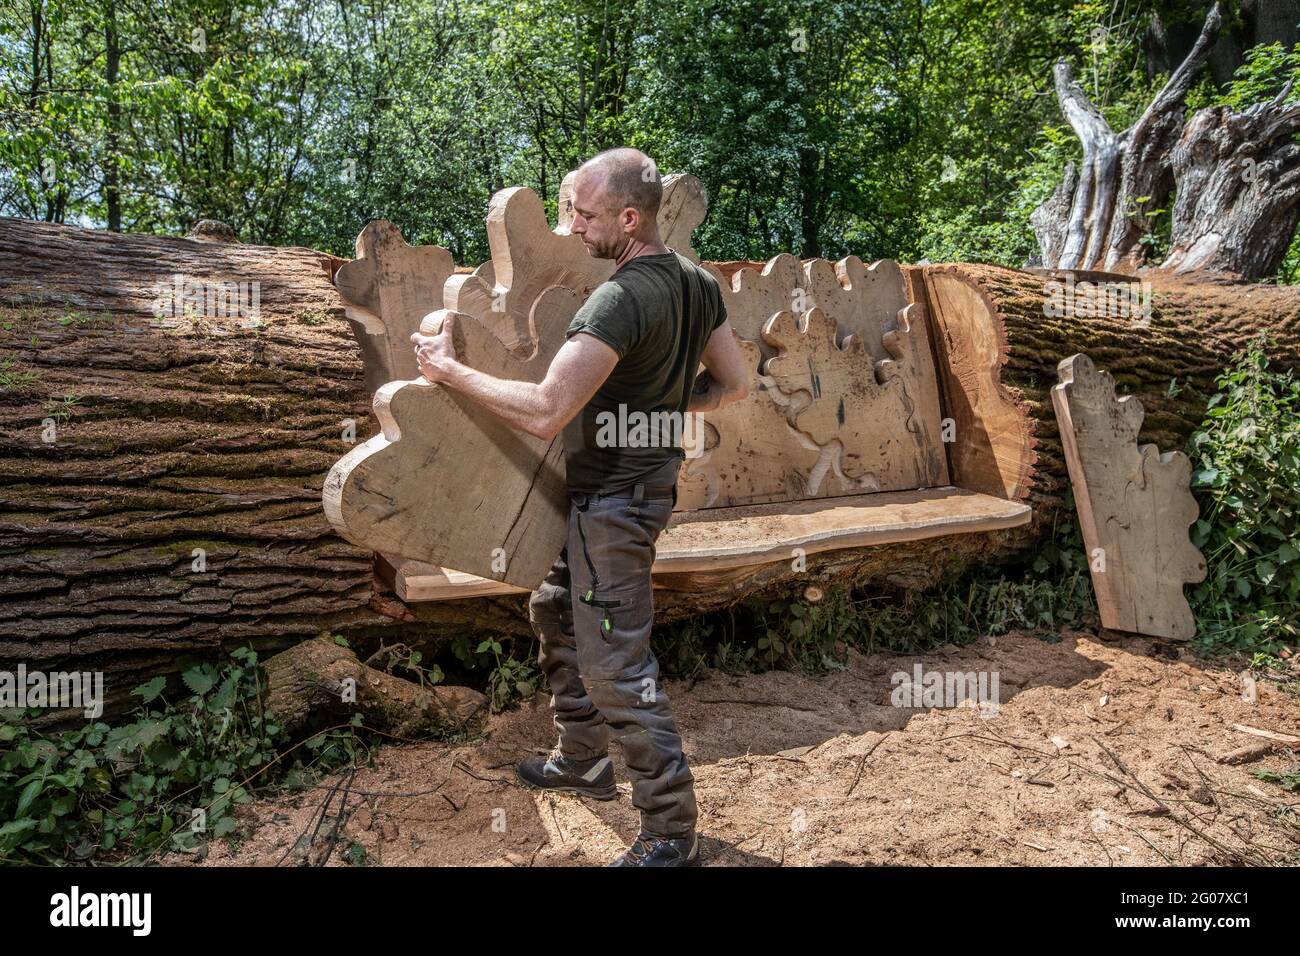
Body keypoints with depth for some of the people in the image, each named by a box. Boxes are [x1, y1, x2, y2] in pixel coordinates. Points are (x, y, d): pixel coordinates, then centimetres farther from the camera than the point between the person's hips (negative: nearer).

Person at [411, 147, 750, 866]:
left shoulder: (619, 299, -24)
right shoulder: (697, 282, 4)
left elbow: (544, 413, -30)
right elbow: (732, 384, 12)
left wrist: (449, 369, -19)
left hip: (613, 498, -10)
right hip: (643, 480, 10)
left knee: (615, 663, -2)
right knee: (555, 613, 24)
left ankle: (671, 832, 12)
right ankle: (582, 760, 38)